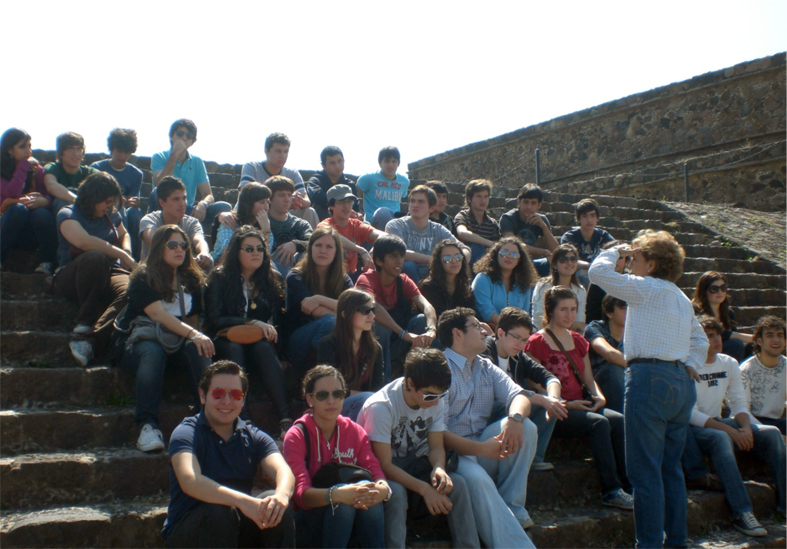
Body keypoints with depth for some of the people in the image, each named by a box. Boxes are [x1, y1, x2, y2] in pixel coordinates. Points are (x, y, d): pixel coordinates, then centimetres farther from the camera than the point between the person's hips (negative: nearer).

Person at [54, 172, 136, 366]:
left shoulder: (111, 215, 17)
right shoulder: (68, 214, -1)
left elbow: (124, 235, 37)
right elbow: (84, 241, -21)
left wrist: (127, 252, 13)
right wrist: (122, 255, -20)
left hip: (108, 275, 4)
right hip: (71, 278, -4)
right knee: (95, 258, -41)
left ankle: (88, 339, -44)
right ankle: (85, 323, -30)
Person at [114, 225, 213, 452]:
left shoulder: (190, 280, 11)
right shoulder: (143, 277, -6)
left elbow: (193, 319, 13)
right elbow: (158, 315, -21)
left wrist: (196, 337, -11)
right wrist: (192, 334, -34)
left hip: (176, 342, 4)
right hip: (136, 343, -4)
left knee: (196, 347, -29)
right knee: (153, 351, -38)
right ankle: (147, 425, -46)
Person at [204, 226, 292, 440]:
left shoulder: (273, 279, 14)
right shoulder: (220, 278, 4)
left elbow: (280, 317, 11)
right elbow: (215, 320, -6)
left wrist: (268, 330, -10)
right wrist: (253, 323, -14)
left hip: (261, 342, 1)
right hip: (226, 340, -1)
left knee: (263, 348, -34)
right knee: (233, 349, -36)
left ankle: (285, 420, -47)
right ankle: (243, 421, -47)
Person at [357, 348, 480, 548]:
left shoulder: (436, 400, -7)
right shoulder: (380, 407, -24)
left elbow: (436, 446, 0)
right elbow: (384, 465, -22)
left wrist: (439, 468, -23)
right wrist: (424, 489, -31)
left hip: (416, 467, 5)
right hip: (383, 475, -5)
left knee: (456, 483, -21)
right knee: (396, 491, -37)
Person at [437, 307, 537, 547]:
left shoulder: (487, 368, 18)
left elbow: (519, 395, 3)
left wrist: (515, 418, -22)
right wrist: (480, 449, -26)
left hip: (485, 445, 7)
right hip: (454, 452, -7)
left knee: (527, 427, -17)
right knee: (478, 479, -36)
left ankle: (512, 507, -13)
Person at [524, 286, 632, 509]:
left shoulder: (578, 341, 21)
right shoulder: (537, 342, -2)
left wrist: (599, 396, -1)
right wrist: (565, 404, -16)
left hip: (582, 405, 7)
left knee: (619, 420, -21)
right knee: (600, 423, -30)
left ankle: (629, 483, -19)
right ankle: (611, 491, -26)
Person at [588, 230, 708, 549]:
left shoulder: (646, 288, -6)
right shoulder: (681, 298, 21)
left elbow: (597, 272, -8)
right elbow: (700, 340, 30)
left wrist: (617, 250, 8)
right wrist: (692, 365, 20)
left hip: (650, 378, -9)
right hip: (682, 382, 9)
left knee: (646, 471, -5)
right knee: (671, 468, 14)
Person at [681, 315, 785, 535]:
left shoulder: (730, 364, 10)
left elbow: (739, 403, 9)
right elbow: (690, 414, -17)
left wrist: (746, 428, -12)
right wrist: (730, 430, -22)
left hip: (718, 423, 7)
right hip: (692, 428, -7)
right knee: (721, 438, -37)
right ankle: (742, 513, -38)